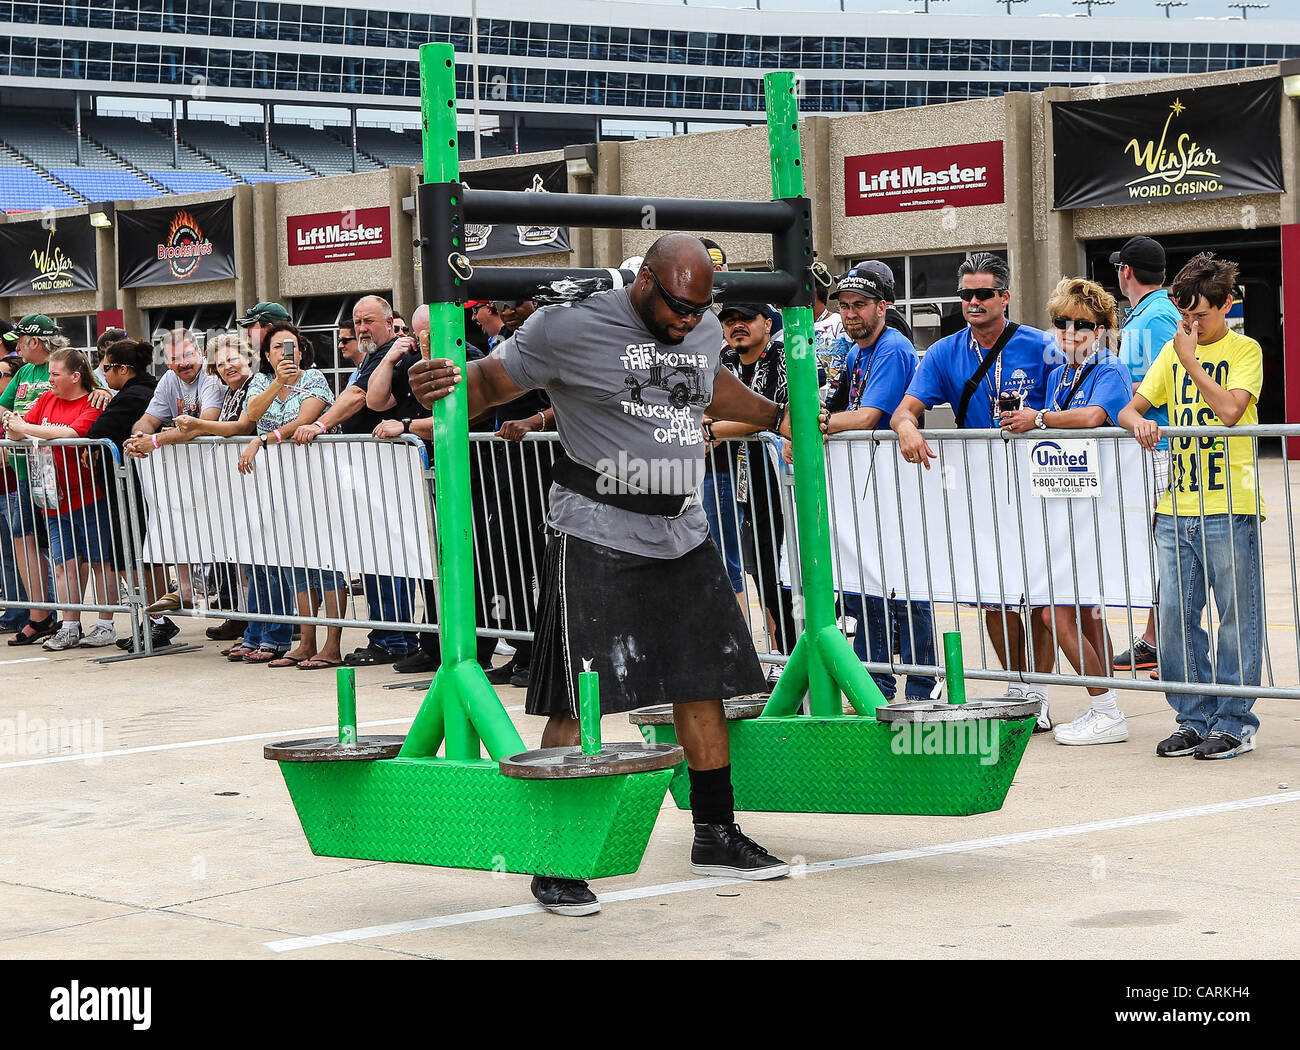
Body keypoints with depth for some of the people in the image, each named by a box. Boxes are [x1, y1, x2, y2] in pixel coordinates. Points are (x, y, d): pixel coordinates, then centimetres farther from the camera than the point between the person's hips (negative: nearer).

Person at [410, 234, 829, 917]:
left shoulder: (704, 331, 10)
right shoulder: (571, 328, -10)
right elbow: (489, 383, -4)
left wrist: (775, 417, 45)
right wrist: (440, 391, -25)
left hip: (683, 537, 7)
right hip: (595, 536, -7)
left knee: (703, 686, 11)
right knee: (576, 702, -8)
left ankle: (716, 838, 24)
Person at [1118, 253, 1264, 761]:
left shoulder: (1244, 350, -1)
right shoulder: (1174, 351, 14)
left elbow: (1230, 408, -17)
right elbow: (1129, 409, 11)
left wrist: (1190, 360, -12)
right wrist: (1138, 422, -12)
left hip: (1230, 508, -5)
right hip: (1176, 507, 5)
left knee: (1237, 616, 0)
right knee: (1175, 615, 4)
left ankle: (1234, 723, 7)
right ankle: (1195, 719, 13)